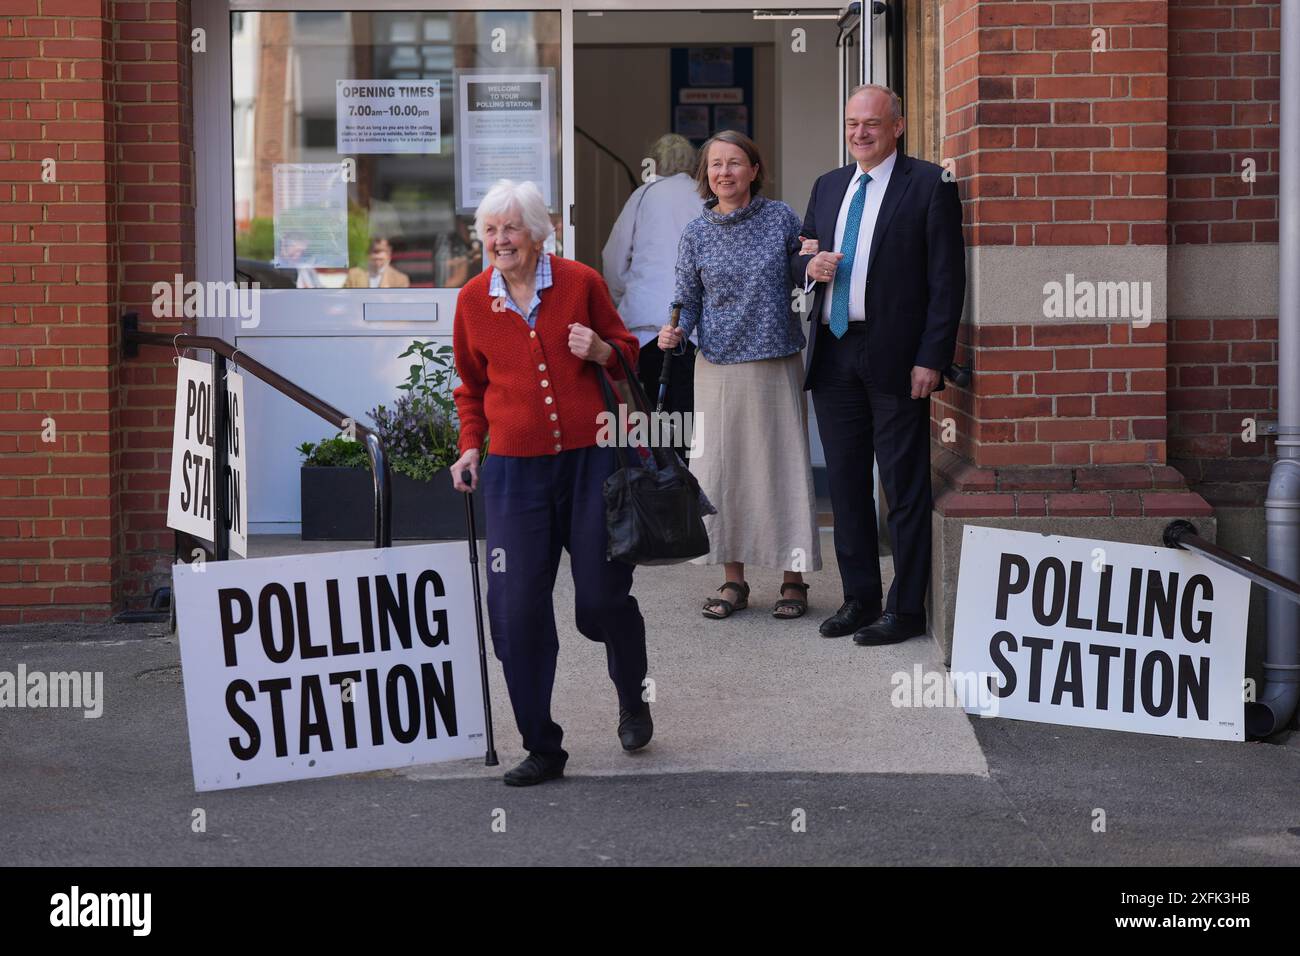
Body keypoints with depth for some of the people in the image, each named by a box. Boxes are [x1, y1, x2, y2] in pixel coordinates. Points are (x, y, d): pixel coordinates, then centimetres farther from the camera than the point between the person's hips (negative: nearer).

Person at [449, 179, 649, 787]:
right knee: (517, 609, -4)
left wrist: (602, 351, -10)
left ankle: (633, 700, 33)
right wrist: (469, 446, 9)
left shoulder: (580, 282, -1)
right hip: (514, 469, 2)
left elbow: (627, 354, 11)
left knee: (603, 599, 1)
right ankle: (542, 748, 9)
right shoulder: (473, 300, 5)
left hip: (591, 461, -2)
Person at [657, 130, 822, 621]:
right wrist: (674, 332, -11)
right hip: (719, 368, 1)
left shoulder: (780, 217, 1)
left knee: (782, 464, 0)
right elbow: (689, 300, 7)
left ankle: (793, 580, 10)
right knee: (721, 469, 2)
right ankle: (733, 581, 14)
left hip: (776, 364, -1)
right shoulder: (697, 233, 3)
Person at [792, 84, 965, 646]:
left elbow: (947, 278, -7)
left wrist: (931, 358, -14)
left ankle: (906, 608, 6)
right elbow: (802, 254, 24)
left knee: (904, 485, -1)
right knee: (845, 480, 11)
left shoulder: (929, 185, -4)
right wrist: (809, 266, -2)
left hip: (895, 357, -6)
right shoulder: (828, 186, 16)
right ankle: (860, 597, 21)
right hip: (834, 355, 6)